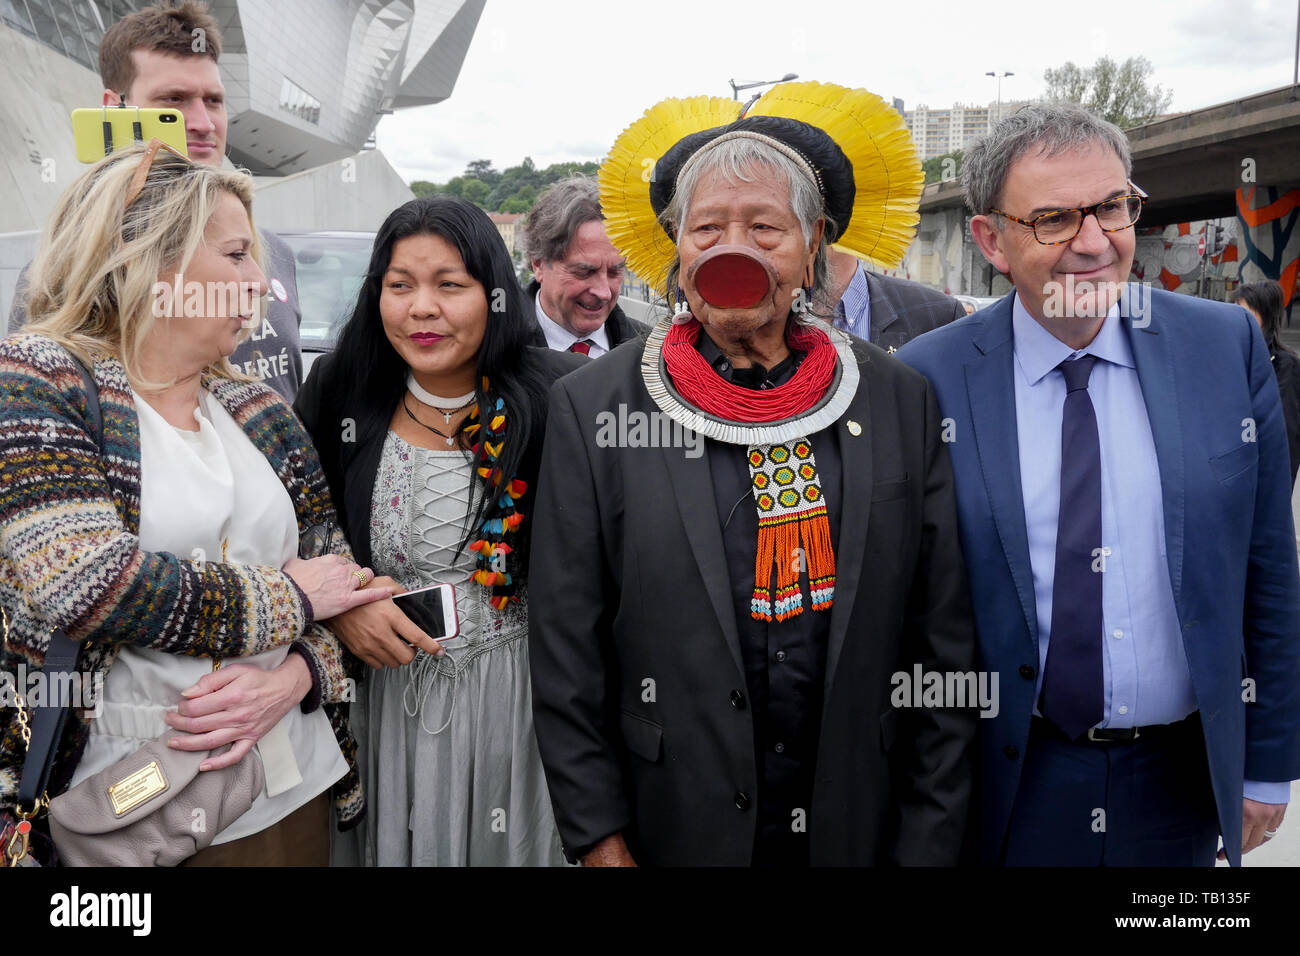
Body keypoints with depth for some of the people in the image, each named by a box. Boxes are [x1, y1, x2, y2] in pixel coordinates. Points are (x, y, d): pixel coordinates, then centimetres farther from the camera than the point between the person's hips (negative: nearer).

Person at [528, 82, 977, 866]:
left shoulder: (902, 402, -3)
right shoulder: (593, 409, -8)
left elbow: (943, 645, -1)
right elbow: (567, 651, -5)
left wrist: (930, 840, -1)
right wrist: (599, 837, -6)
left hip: (863, 829, 2)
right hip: (675, 831, -1)